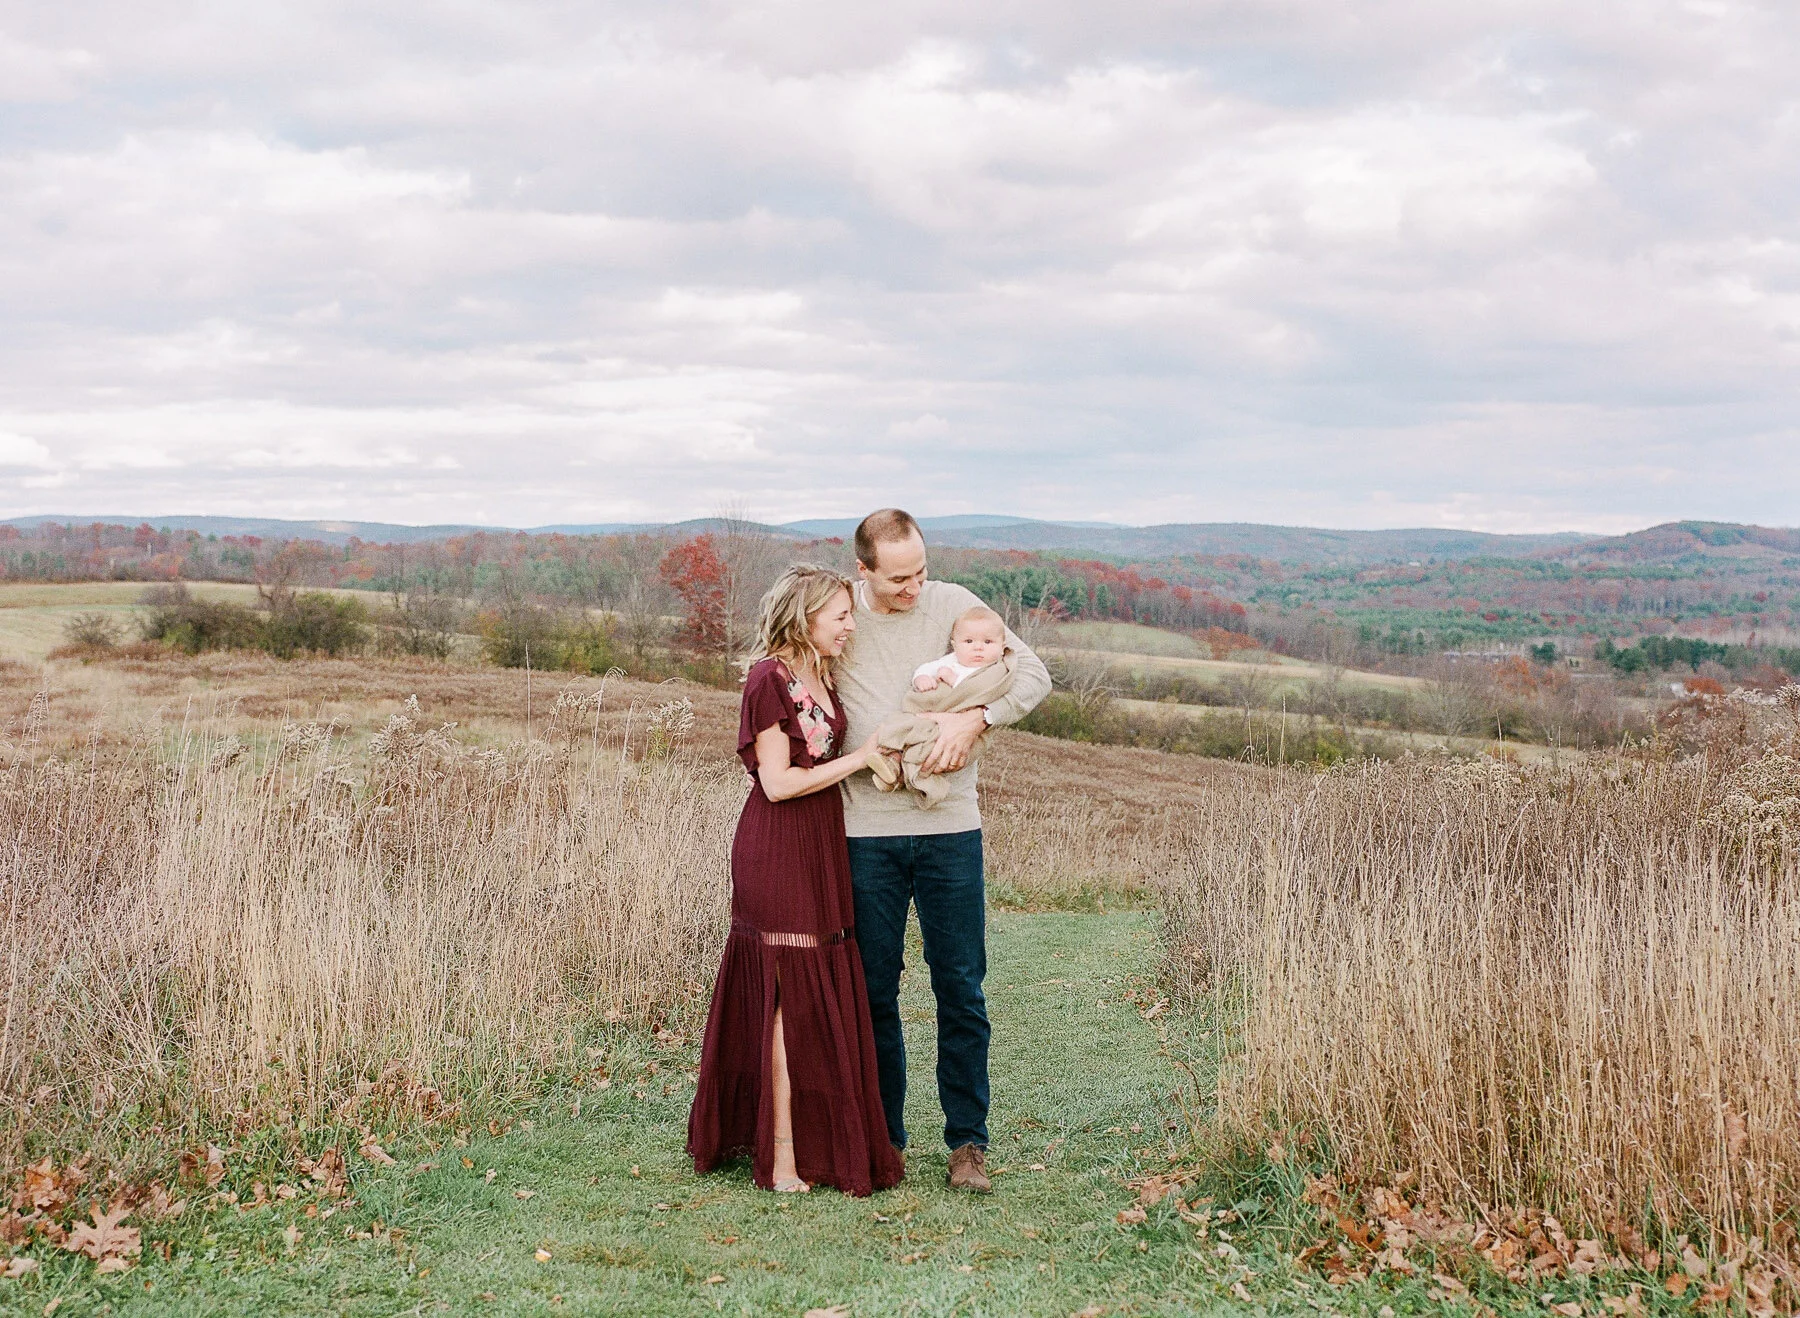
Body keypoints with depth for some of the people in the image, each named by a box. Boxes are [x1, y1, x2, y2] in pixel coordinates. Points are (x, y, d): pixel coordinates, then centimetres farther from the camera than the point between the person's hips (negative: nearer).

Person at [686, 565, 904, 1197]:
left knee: (822, 996, 11)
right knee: (790, 997, -5)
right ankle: (783, 1157, 1)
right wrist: (859, 757, -13)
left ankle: (816, 1139, 21)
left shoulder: (822, 675, 13)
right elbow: (779, 782, -17)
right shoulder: (769, 678, -14)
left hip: (821, 848, 8)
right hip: (778, 853, -8)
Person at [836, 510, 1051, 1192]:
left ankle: (967, 1141, 12)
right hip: (866, 831, 0)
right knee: (872, 992, 7)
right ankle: (883, 1139, 20)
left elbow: (1034, 673, 1)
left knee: (961, 989, 2)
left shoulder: (953, 604, 0)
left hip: (949, 827, 0)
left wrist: (976, 717, -16)